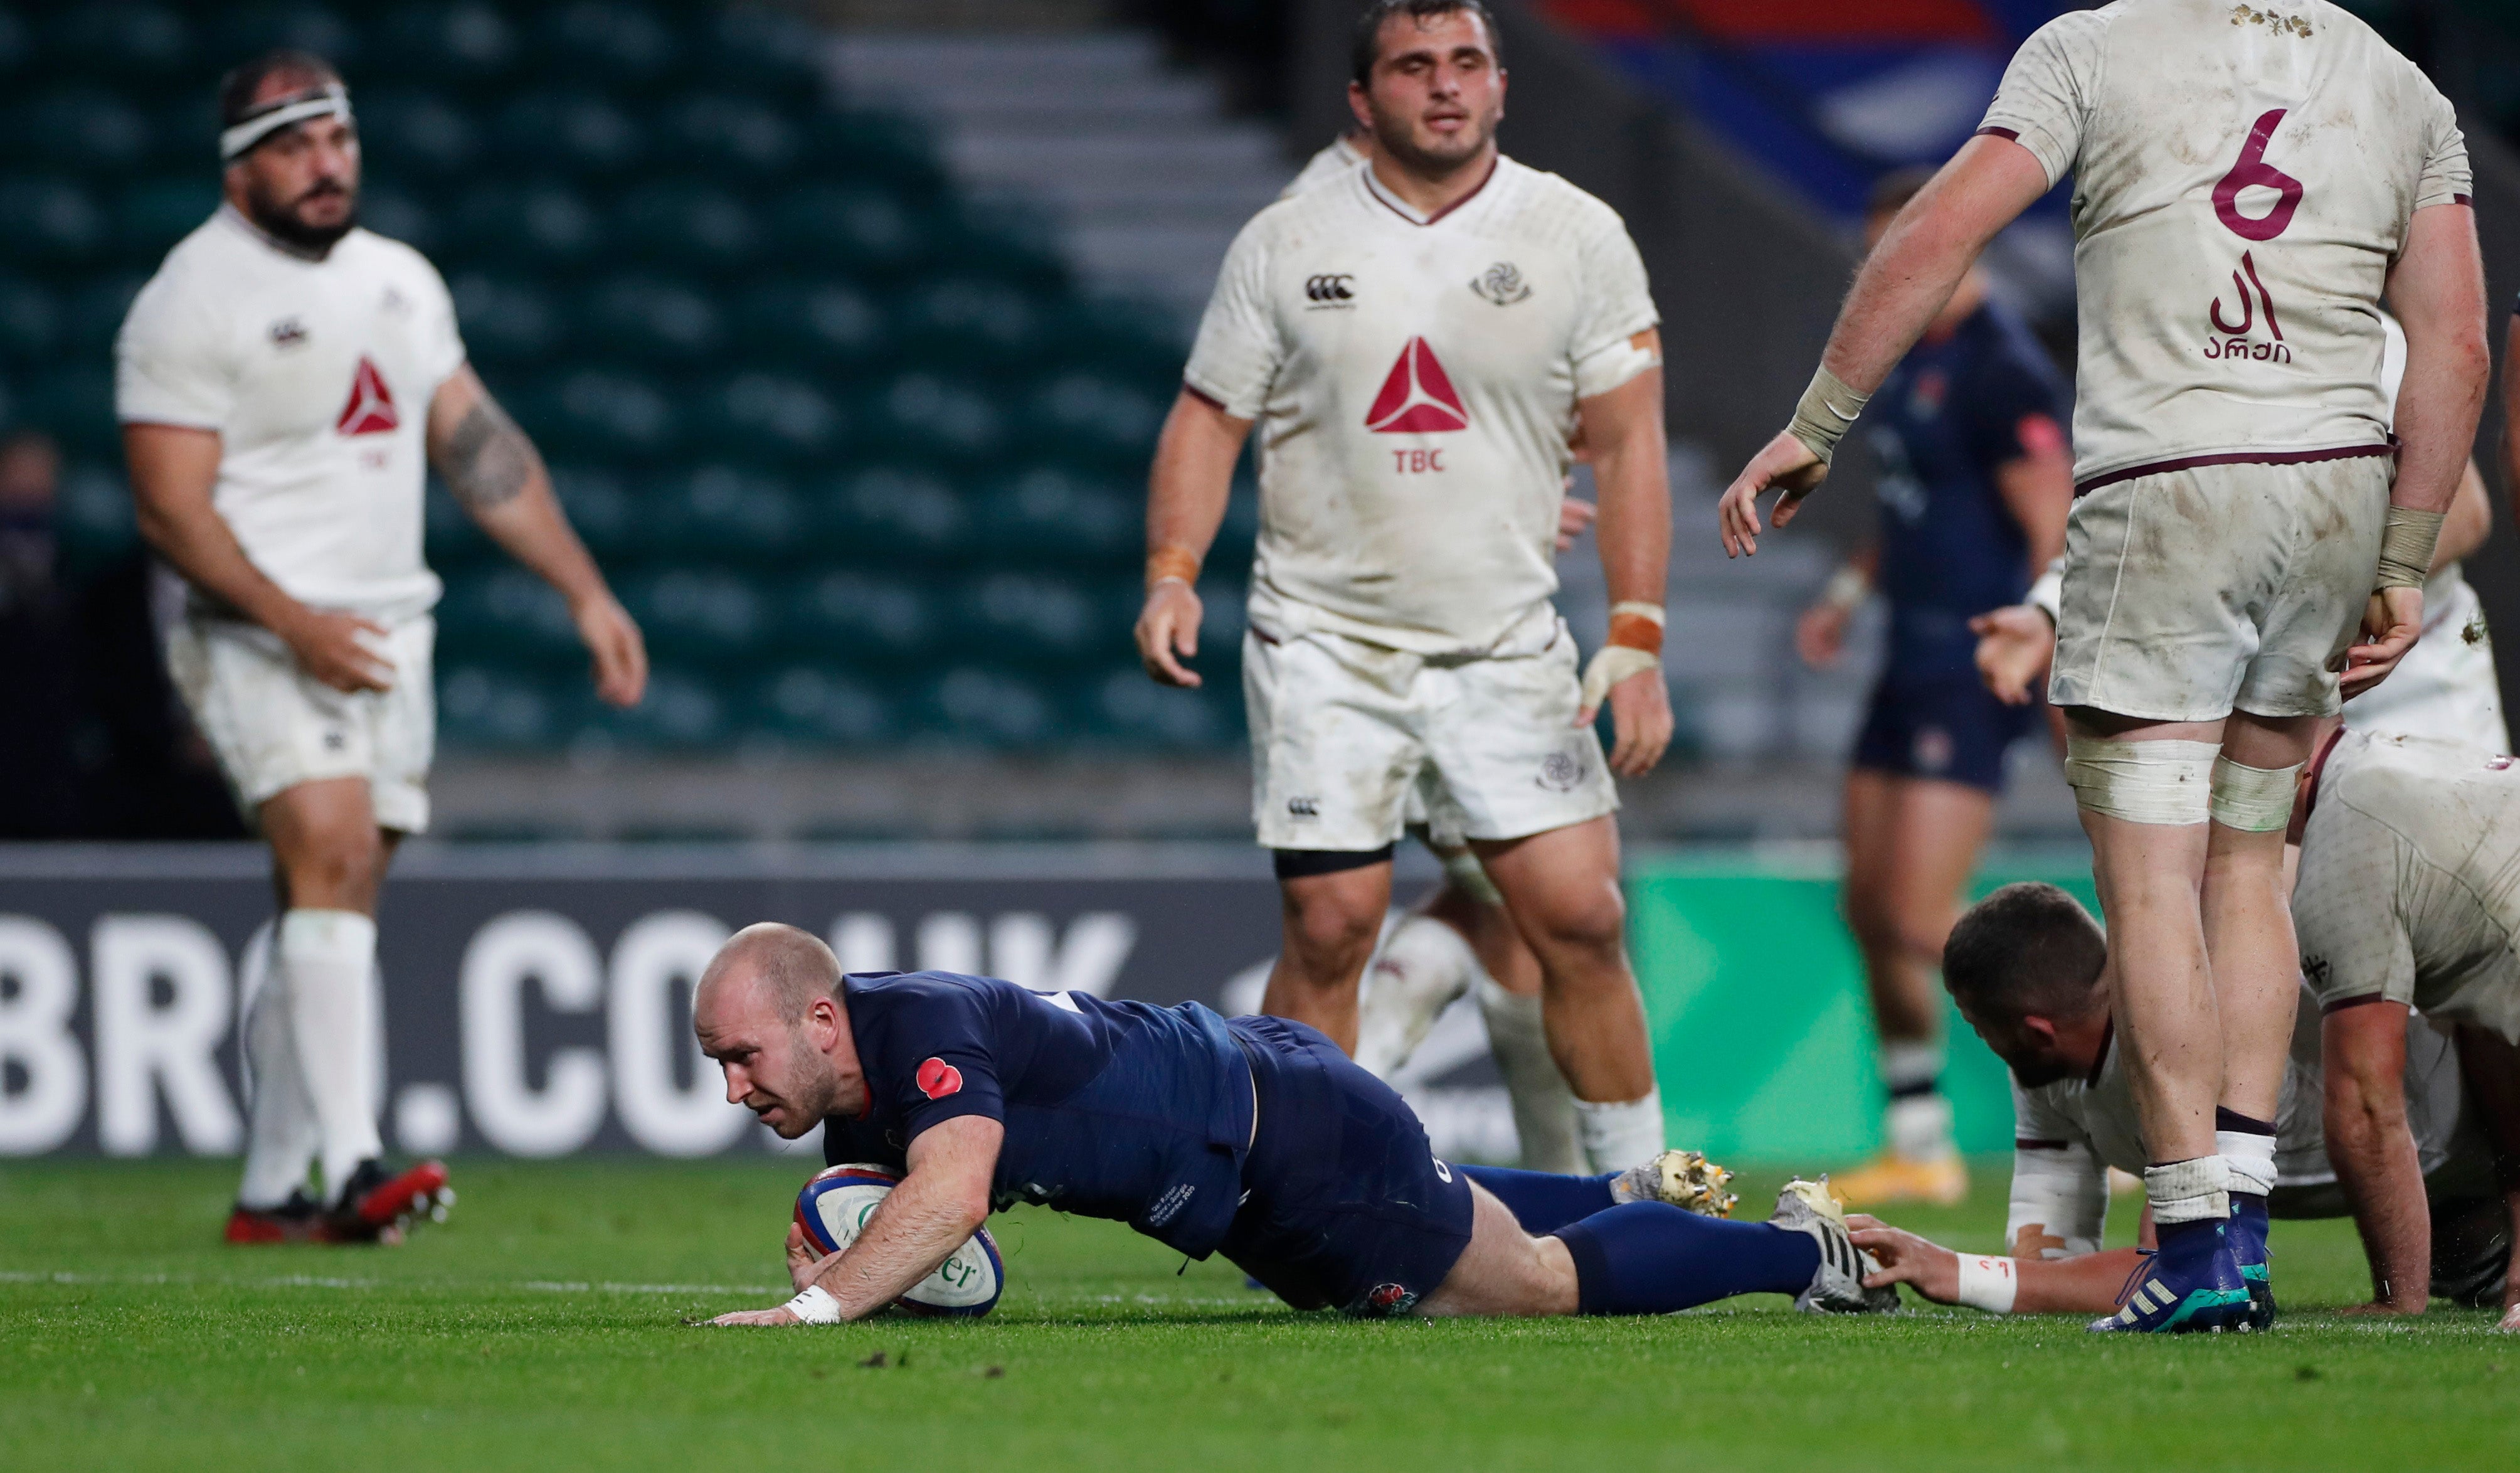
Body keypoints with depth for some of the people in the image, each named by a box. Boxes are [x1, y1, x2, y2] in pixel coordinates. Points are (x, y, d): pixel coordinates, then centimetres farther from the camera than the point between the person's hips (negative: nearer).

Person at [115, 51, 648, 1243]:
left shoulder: (400, 282, 14)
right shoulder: (194, 301, -9)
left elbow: (478, 448, 20)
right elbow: (171, 510, -13)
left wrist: (586, 593, 14)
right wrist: (294, 623, -24)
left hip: (388, 634, 7)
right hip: (256, 637, -7)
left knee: (330, 916, 7)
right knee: (331, 854, -23)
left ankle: (269, 1196, 14)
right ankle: (351, 1167, -32)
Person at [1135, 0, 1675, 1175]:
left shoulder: (1577, 236, 1)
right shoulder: (1283, 244, 2)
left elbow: (1627, 444, 1)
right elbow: (1210, 417, 7)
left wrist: (1637, 642, -5)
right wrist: (1172, 572, -9)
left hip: (1505, 648, 0)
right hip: (1323, 645, 0)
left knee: (1580, 919, -7)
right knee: (1328, 932, -5)